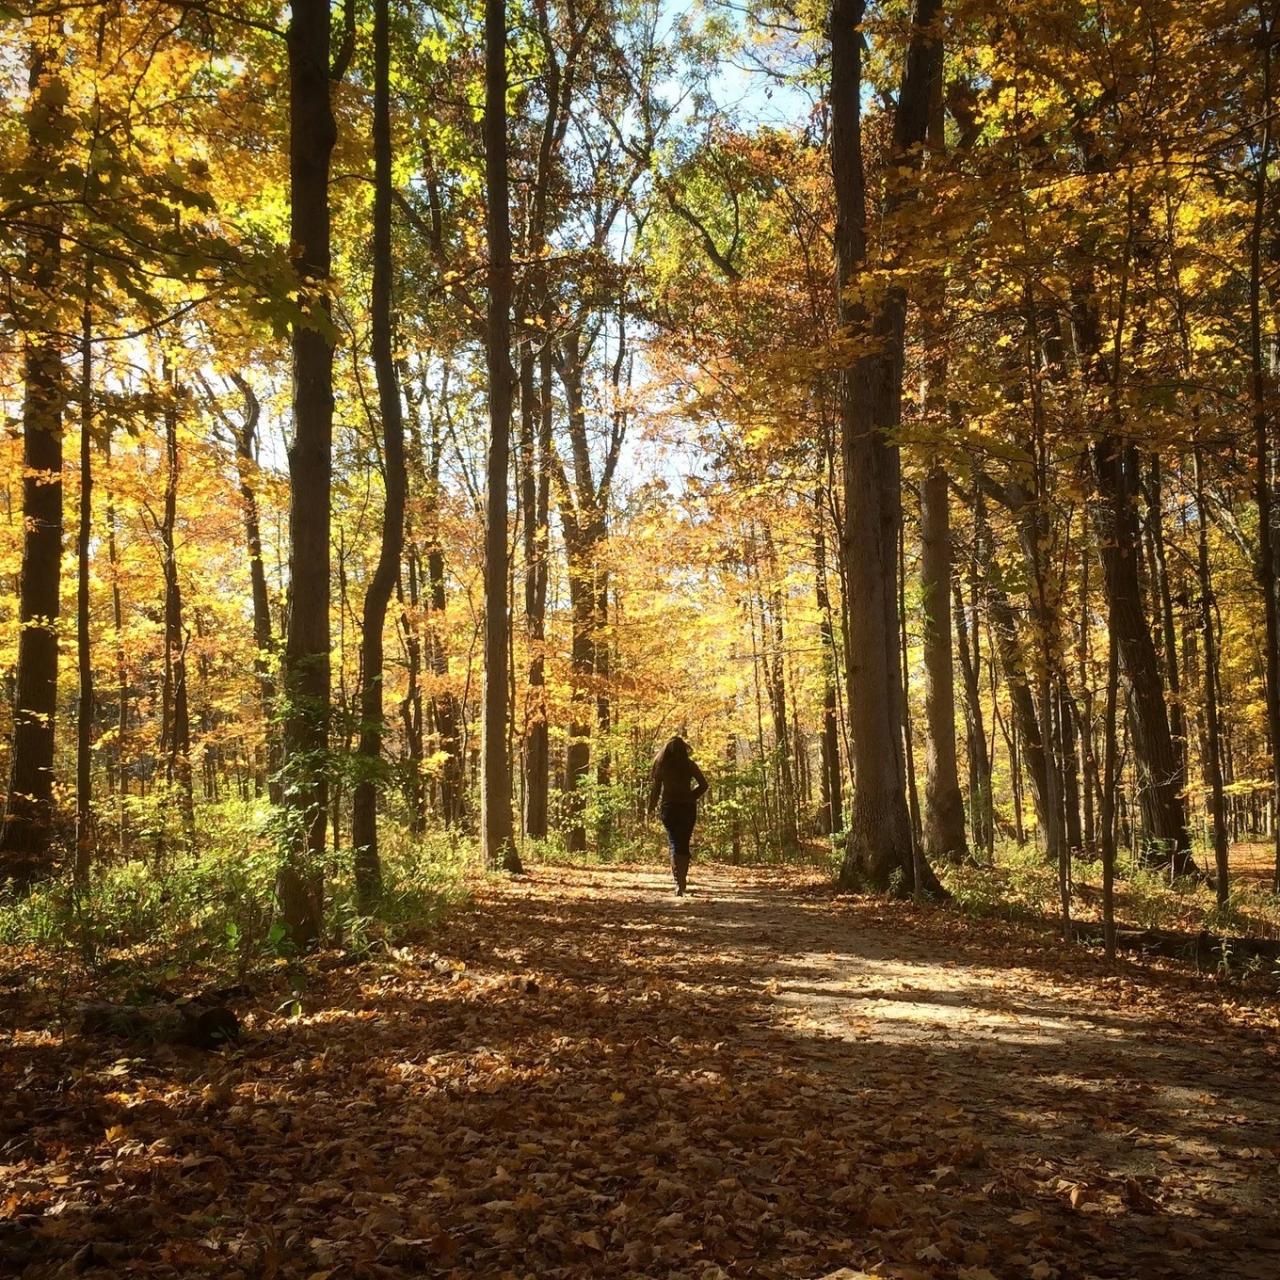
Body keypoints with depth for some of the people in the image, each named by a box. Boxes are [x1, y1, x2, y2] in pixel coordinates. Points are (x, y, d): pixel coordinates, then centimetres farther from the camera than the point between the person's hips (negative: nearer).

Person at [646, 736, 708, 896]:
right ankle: (682, 881, 13)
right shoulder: (689, 765, -2)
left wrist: (651, 809, 8)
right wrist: (691, 797, 9)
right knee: (684, 845, 11)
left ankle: (679, 882, -17)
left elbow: (655, 788, -2)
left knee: (675, 844, 0)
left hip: (669, 808, 0)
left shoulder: (661, 765, -2)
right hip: (688, 808, 0)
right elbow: (703, 785, -5)